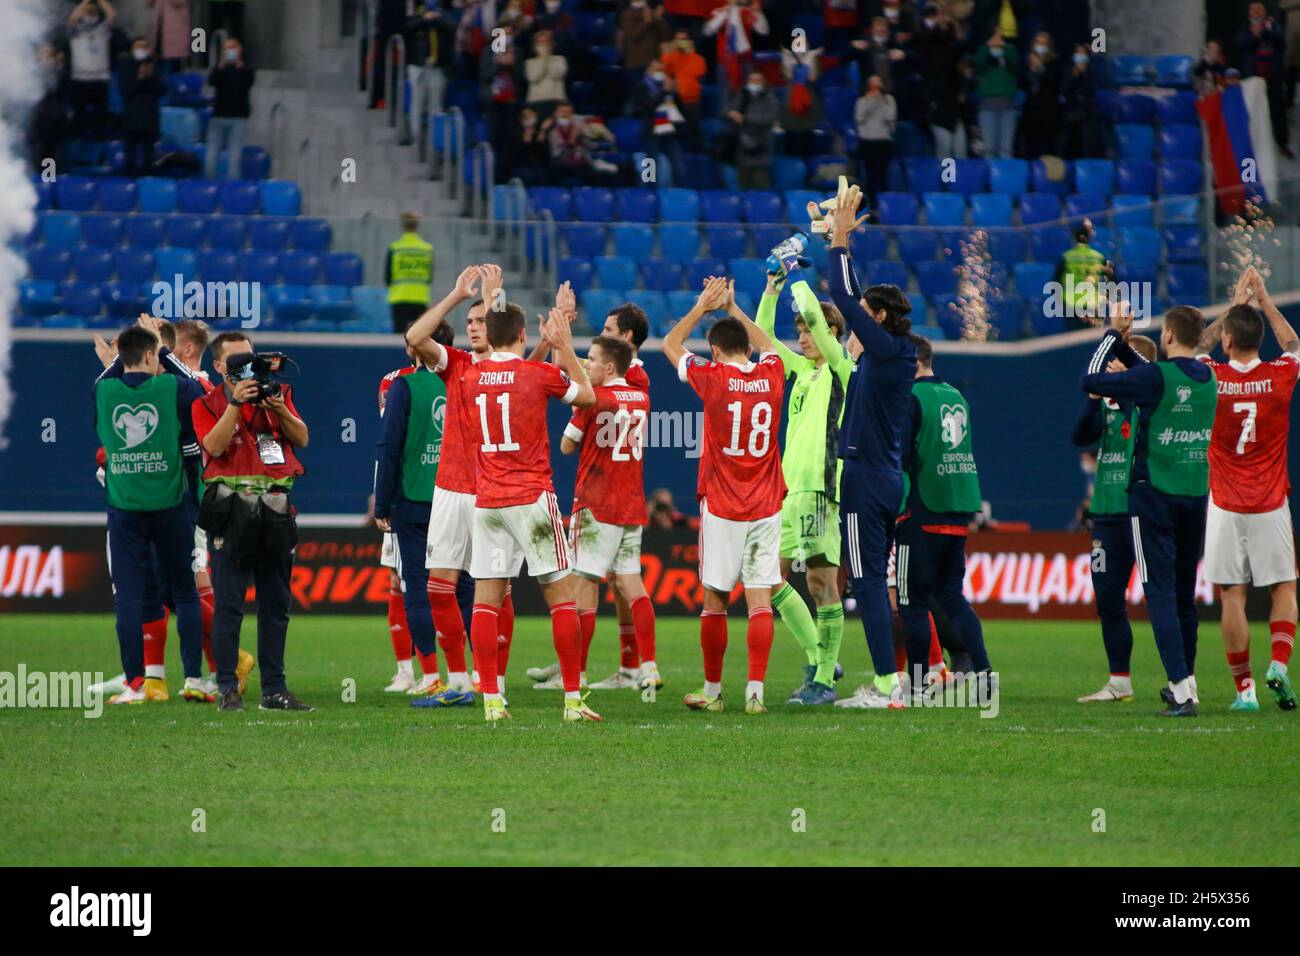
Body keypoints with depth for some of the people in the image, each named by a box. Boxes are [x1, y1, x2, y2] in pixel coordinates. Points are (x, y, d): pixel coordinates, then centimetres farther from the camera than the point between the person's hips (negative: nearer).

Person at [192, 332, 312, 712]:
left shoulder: (278, 393, 14)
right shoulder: (207, 404, 5)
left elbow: (301, 439, 6)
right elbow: (214, 446, -11)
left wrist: (279, 409, -10)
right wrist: (236, 402, -15)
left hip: (275, 509, 4)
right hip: (232, 507, -4)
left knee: (276, 603, 6)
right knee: (229, 603, -7)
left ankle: (274, 689, 10)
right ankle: (227, 689, -6)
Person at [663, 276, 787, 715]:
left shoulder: (713, 378, -8)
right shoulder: (771, 376, 1)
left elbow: (670, 344, 10)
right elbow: (766, 344, 27)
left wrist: (702, 306, 15)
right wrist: (732, 308, 29)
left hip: (721, 509, -3)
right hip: (765, 508, 3)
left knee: (714, 600, 6)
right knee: (760, 600, -1)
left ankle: (712, 691, 11)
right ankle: (755, 691, -8)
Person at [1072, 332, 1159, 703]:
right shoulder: (1108, 404, 13)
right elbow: (1080, 437, 2)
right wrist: (1095, 398, -10)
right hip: (1108, 515, 7)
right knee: (1108, 600, 9)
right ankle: (1119, 682, 18)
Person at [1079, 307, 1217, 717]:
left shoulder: (1155, 376, -14)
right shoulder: (1207, 377, 6)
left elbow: (1090, 380, -10)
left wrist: (1112, 336, 2)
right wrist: (1122, 343, 20)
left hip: (1154, 494, -6)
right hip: (1196, 495, 6)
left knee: (1161, 591, -6)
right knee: (1185, 592, 16)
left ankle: (1181, 688, -16)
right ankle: (1185, 680, 24)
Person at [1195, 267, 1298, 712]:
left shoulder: (1211, 378, -8)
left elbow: (1198, 346, 16)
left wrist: (1236, 304, 19)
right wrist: (1263, 301, 21)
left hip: (1226, 506, -1)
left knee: (1232, 595, 1)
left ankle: (1244, 687, -1)